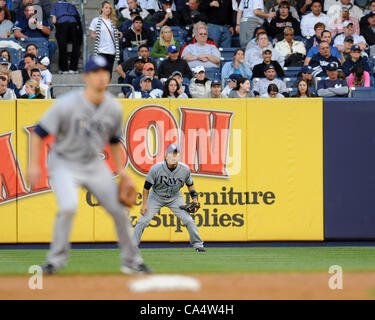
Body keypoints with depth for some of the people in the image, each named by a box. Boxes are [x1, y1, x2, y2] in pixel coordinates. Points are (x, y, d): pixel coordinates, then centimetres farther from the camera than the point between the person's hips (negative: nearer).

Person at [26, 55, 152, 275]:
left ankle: (131, 261, 22)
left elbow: (115, 140, 12)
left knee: (119, 209, 3)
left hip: (94, 165, 5)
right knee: (69, 206, -28)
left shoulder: (114, 108, -6)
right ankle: (57, 259, -10)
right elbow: (39, 133, -15)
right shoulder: (67, 104, -21)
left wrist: (121, 170, 8)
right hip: (64, 164, -5)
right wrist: (34, 165, -21)